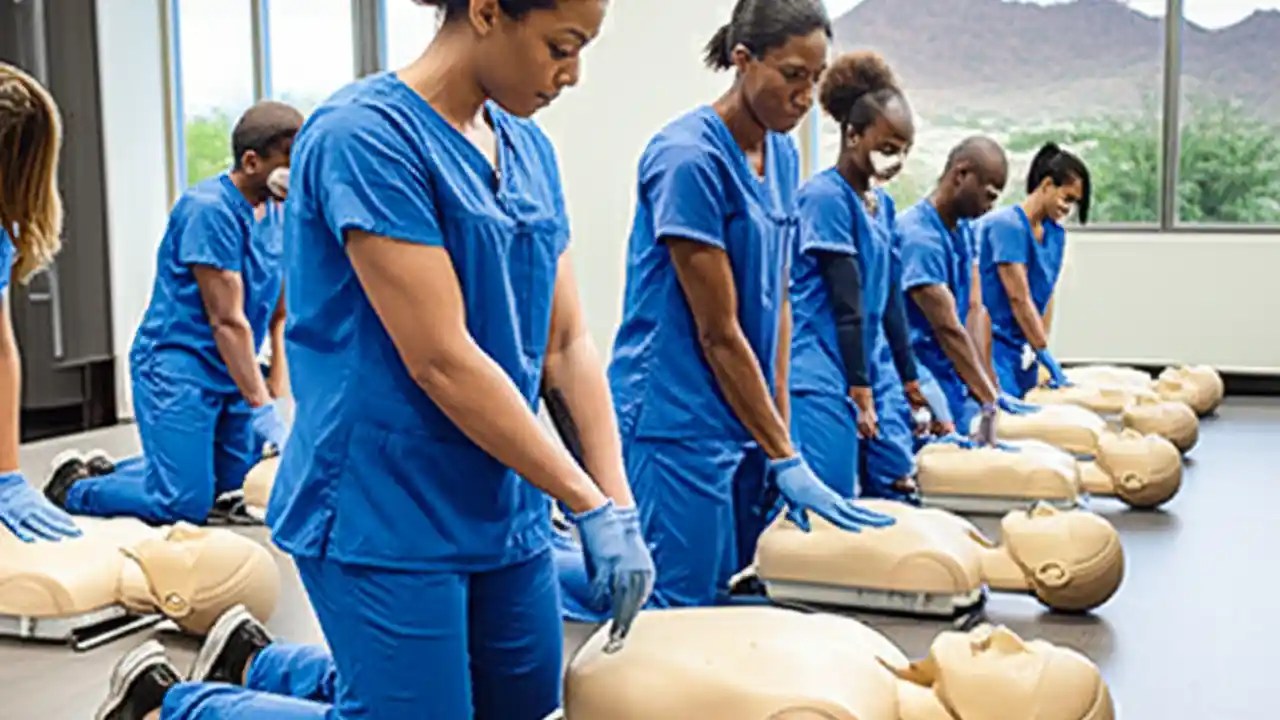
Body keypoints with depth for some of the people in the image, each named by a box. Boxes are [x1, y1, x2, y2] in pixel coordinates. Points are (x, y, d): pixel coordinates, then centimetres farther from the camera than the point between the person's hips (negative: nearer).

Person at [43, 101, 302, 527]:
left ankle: (107, 472, 28)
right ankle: (75, 486, 14)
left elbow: (282, 312, 7)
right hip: (178, 365, -8)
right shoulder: (208, 209, -19)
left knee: (237, 485, 12)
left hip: (231, 372, 8)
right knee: (185, 504, -11)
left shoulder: (272, 214, 5)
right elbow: (226, 320, -22)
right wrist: (263, 408, -22)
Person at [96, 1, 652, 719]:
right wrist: (587, 502, -17)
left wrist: (620, 503, -5)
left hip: (505, 510, 8)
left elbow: (566, 344, 5)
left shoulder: (530, 149, 7)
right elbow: (440, 360, -22)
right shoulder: (366, 134, -17)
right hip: (385, 516, -8)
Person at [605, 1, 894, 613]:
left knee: (734, 597, 10)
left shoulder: (782, 155, 9)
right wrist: (786, 457, -12)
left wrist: (779, 439, 7)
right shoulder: (689, 158, -16)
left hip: (745, 419, 8)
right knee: (683, 607, -5)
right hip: (676, 419, -8)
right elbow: (718, 332, -16)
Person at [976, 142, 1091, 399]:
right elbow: (1018, 298, -17)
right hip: (994, 346, -8)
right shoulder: (1007, 225, -14)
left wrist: (1040, 348, 3)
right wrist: (1046, 355, -17)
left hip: (1024, 349, 8)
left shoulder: (1056, 234, 9)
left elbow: (1046, 296, 12)